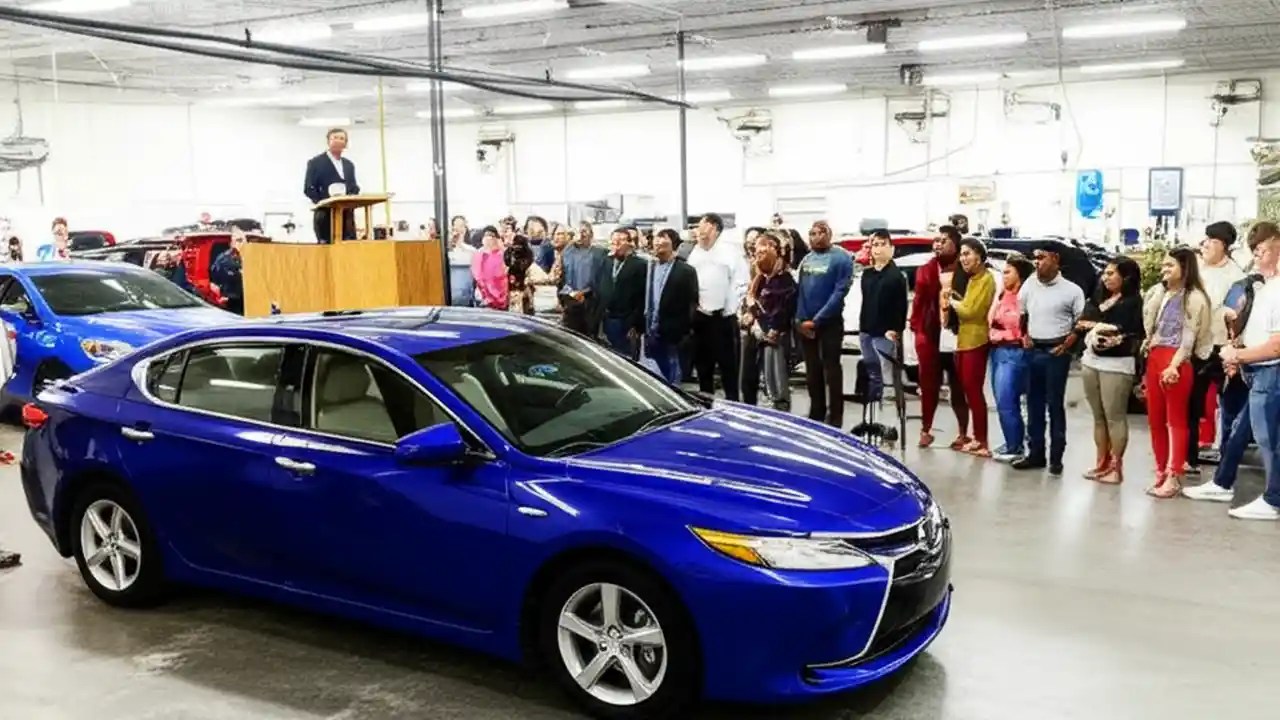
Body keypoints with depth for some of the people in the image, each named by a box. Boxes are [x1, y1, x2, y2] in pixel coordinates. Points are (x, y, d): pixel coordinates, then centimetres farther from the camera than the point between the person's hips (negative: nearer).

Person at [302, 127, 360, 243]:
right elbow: (308, 188, -1)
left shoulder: (349, 165, 21)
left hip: (346, 214, 5)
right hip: (325, 214, -5)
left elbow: (354, 187, 19)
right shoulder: (315, 162, 5)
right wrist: (322, 203, -15)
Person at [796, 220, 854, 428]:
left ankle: (835, 416, 5)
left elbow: (840, 292, -15)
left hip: (830, 323, -6)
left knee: (831, 369, -1)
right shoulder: (807, 259, 10)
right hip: (805, 323, 6)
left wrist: (817, 320, -16)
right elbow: (800, 290, 9)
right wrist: (801, 319, -3)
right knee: (812, 370, 12)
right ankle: (816, 414, 22)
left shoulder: (841, 258, -9)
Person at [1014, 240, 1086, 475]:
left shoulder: (1071, 290, -8)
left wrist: (1067, 344, -12)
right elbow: (1021, 313, 20)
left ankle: (1056, 457, 8)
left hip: (1056, 353, -5)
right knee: (1034, 404, 10)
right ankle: (1035, 454, 18)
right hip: (1033, 351, 5)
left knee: (1055, 405, 0)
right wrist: (1024, 335, 8)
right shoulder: (1029, 285, 6)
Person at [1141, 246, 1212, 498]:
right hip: (1154, 358, 8)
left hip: (1177, 361, -8)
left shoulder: (1194, 297, -5)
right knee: (1155, 419, 10)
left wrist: (1175, 365, -17)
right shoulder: (1162, 294, 17)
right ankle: (1161, 472, 20)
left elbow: (1190, 337, -10)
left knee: (1176, 420, -2)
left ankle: (1174, 478, 2)